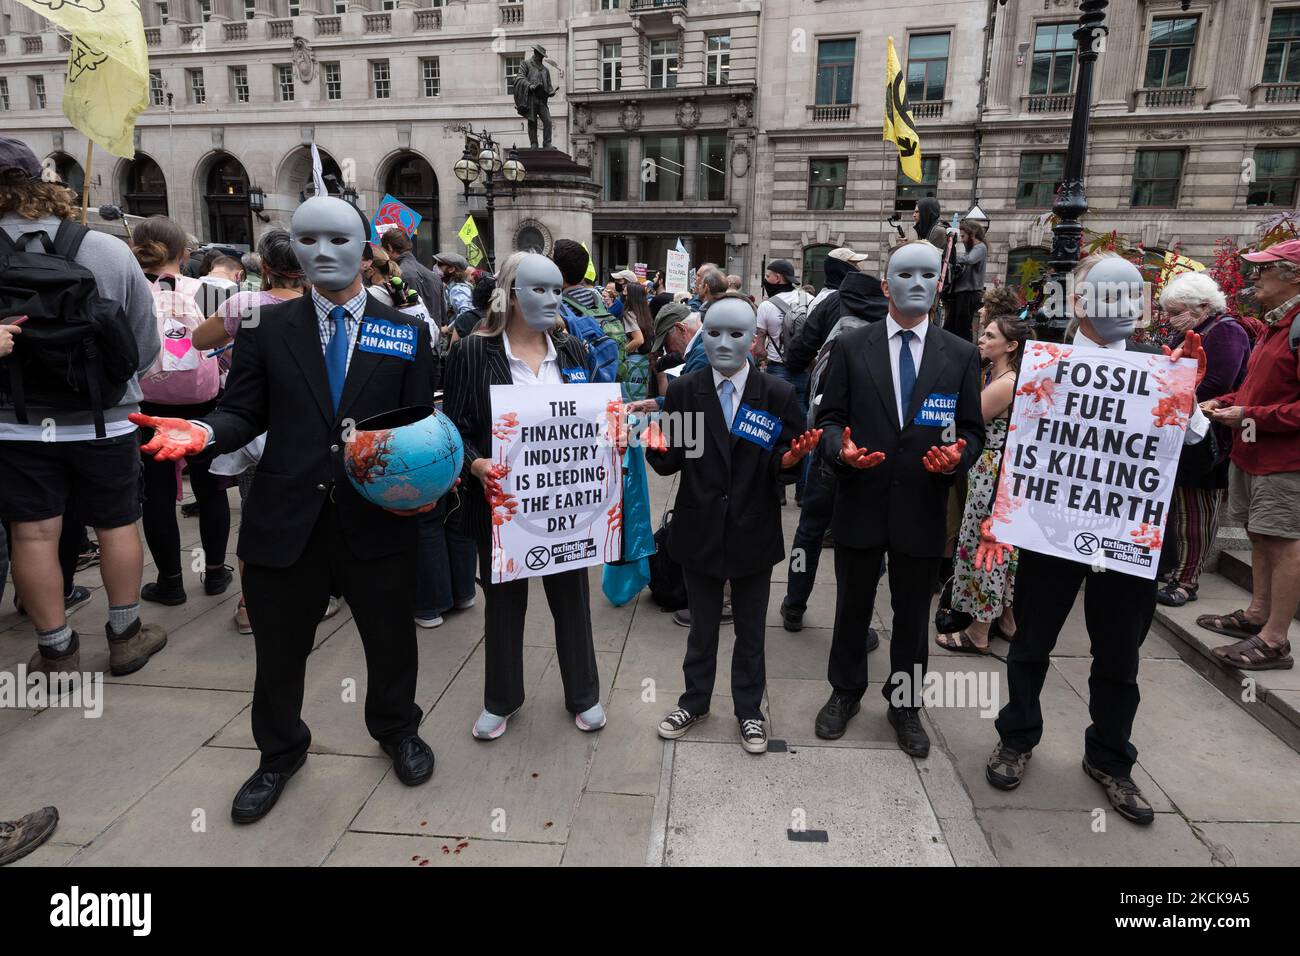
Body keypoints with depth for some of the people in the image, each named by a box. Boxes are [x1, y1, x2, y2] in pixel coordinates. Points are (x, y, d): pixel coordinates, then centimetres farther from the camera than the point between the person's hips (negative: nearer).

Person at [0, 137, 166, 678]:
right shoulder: (111, 252, -9)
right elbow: (147, 347, -2)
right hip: (104, 421, 0)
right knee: (117, 527, 13)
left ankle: (56, 652, 20)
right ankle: (126, 635, 24)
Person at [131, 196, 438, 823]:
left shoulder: (407, 333, 3)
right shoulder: (266, 328, 4)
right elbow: (244, 413, 3)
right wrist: (204, 432, -17)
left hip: (377, 516, 0)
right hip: (286, 519, 1)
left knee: (391, 639, 17)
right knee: (280, 648, 17)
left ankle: (397, 732, 45)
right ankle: (279, 753, 43)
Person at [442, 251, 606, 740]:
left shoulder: (571, 350, 5)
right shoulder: (473, 352, -7)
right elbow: (457, 429, -7)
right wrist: (477, 465, -25)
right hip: (501, 498, -2)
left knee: (571, 595, 14)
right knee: (503, 599, 14)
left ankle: (583, 694, 34)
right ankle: (502, 699, 35)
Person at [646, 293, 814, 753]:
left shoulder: (778, 395, -5)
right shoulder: (682, 392, -3)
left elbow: (787, 465, -5)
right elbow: (670, 462, -3)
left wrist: (790, 459, -27)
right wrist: (659, 450, -25)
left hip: (753, 533, 0)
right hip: (699, 531, 1)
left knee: (750, 629, 16)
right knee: (702, 625, 19)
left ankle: (749, 710, 36)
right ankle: (695, 700, 40)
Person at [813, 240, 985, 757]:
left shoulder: (962, 355, 2)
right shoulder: (851, 347, -1)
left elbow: (972, 430, 3)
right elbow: (829, 419, 0)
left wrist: (957, 457, -18)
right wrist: (841, 449, -21)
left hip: (922, 507, 1)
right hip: (860, 502, 0)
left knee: (913, 613, 14)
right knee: (852, 607, 15)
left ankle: (905, 704, 34)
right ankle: (845, 693, 36)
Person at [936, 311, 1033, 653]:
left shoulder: (1006, 383, -20)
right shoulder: (992, 374, 9)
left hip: (992, 474, -10)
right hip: (992, 471, 10)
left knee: (982, 548, 0)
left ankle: (978, 634, 13)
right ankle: (1006, 620, 32)